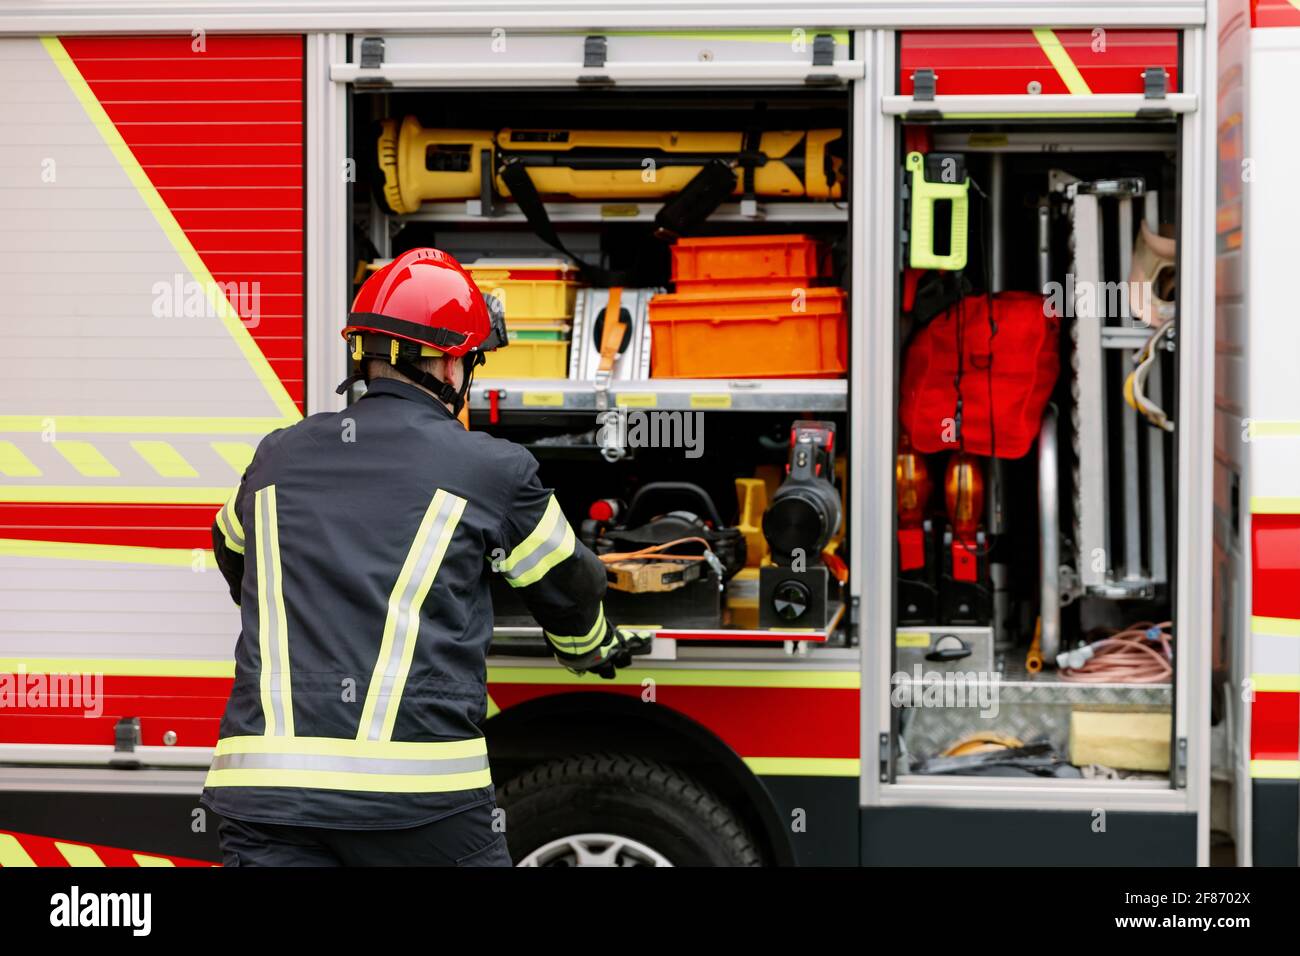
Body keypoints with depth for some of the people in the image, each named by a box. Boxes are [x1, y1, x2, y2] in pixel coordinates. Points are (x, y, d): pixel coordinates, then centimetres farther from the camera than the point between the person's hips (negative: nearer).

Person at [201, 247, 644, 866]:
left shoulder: (277, 457, 16)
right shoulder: (492, 469, 5)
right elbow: (566, 589, 22)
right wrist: (595, 649, 46)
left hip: (265, 784, 3)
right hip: (418, 787, -2)